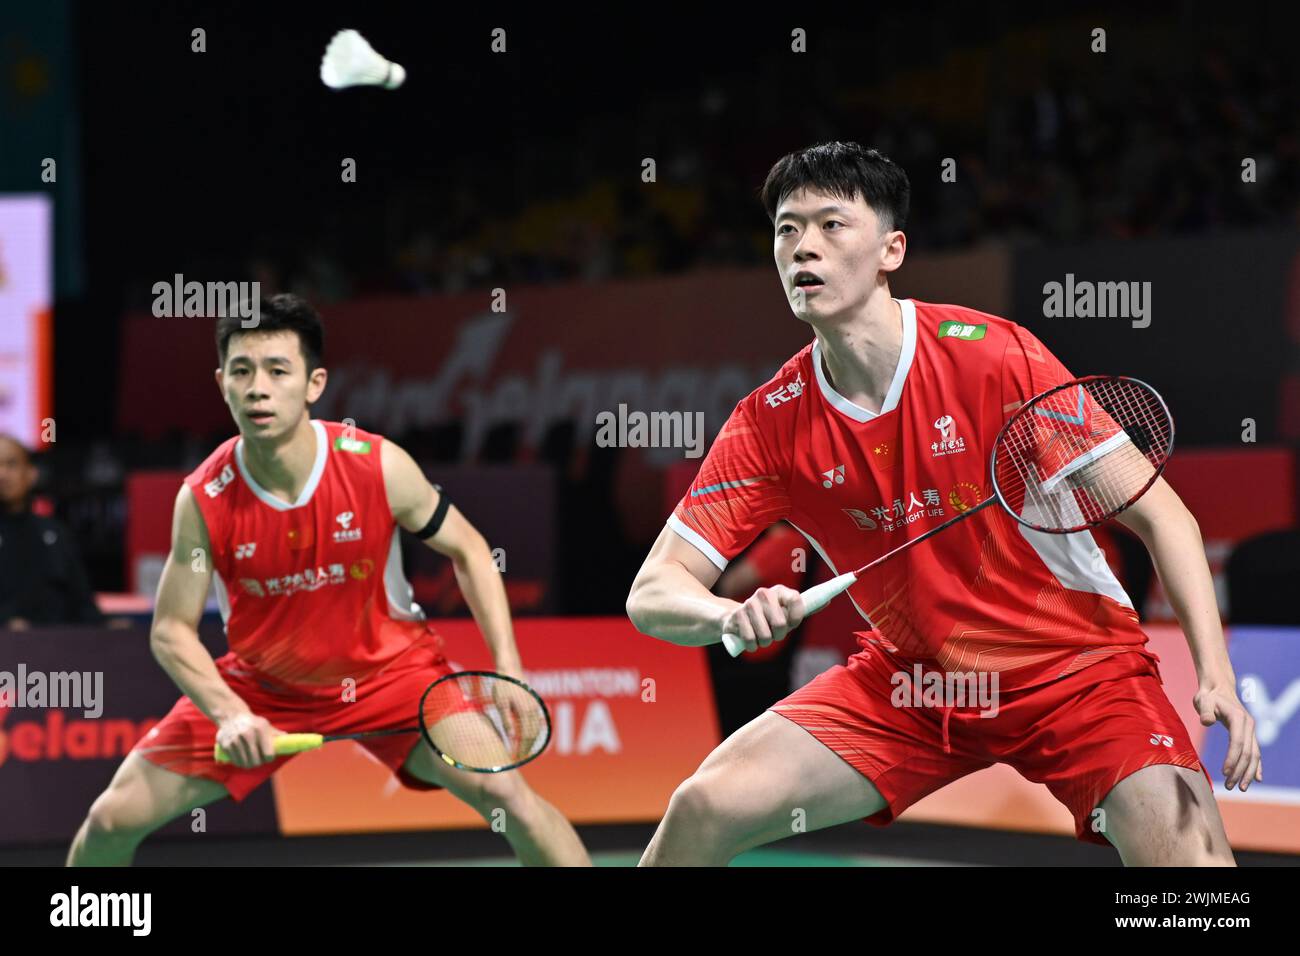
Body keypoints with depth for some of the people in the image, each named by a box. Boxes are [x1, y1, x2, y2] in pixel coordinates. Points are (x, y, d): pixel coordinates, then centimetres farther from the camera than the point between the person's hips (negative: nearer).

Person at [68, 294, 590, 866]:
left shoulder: (380, 468, -22)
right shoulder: (204, 499, -21)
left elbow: (467, 551, -6)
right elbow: (172, 630, -12)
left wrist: (508, 669, -15)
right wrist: (230, 715, -28)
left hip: (390, 669, -1)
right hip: (260, 687, 1)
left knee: (504, 792, -20)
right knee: (114, 818, -5)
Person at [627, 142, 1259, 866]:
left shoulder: (993, 356, -19)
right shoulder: (770, 424, -9)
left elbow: (1160, 515, -15)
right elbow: (654, 592, -9)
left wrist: (1216, 675, -27)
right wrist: (733, 616, -33)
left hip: (1075, 666, -3)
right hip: (909, 678, 3)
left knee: (1189, 854, -27)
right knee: (704, 807, -11)